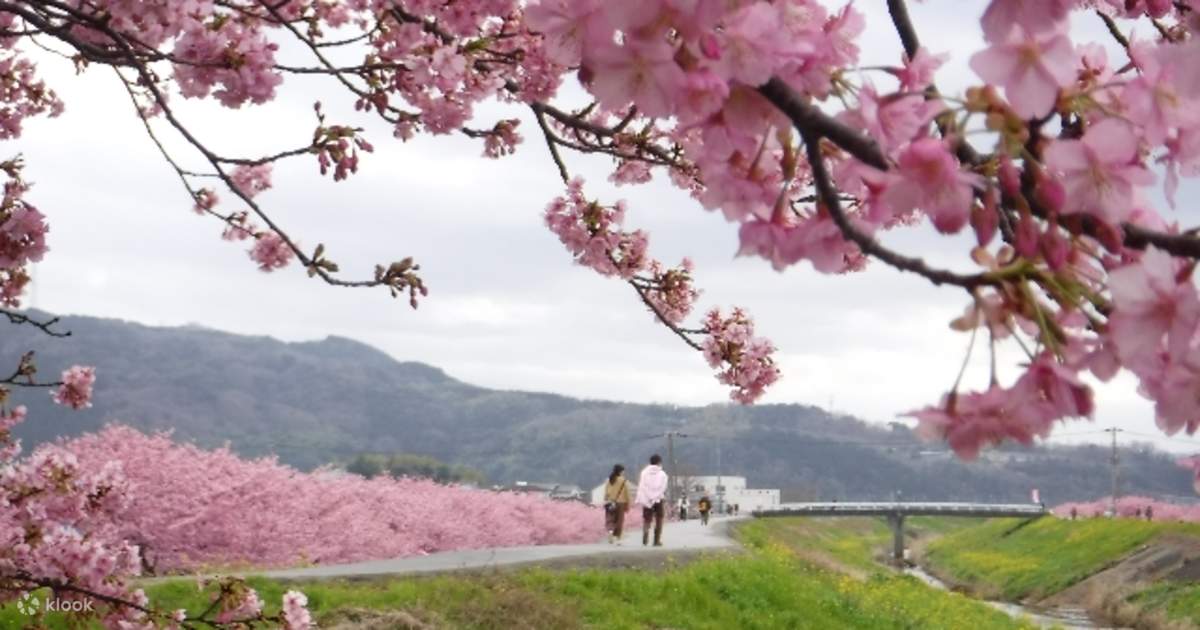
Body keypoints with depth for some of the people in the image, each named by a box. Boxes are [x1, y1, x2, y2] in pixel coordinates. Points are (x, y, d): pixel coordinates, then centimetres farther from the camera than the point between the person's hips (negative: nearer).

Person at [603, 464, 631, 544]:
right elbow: (627, 494, -4)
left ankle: (610, 530, -22)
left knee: (610, 519, 7)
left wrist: (606, 502, 9)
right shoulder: (624, 481, -6)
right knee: (619, 521, 7)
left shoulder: (609, 480, 2)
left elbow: (606, 493, 2)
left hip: (610, 503, 2)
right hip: (620, 503, -2)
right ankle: (617, 538, 9)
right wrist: (627, 505, 4)